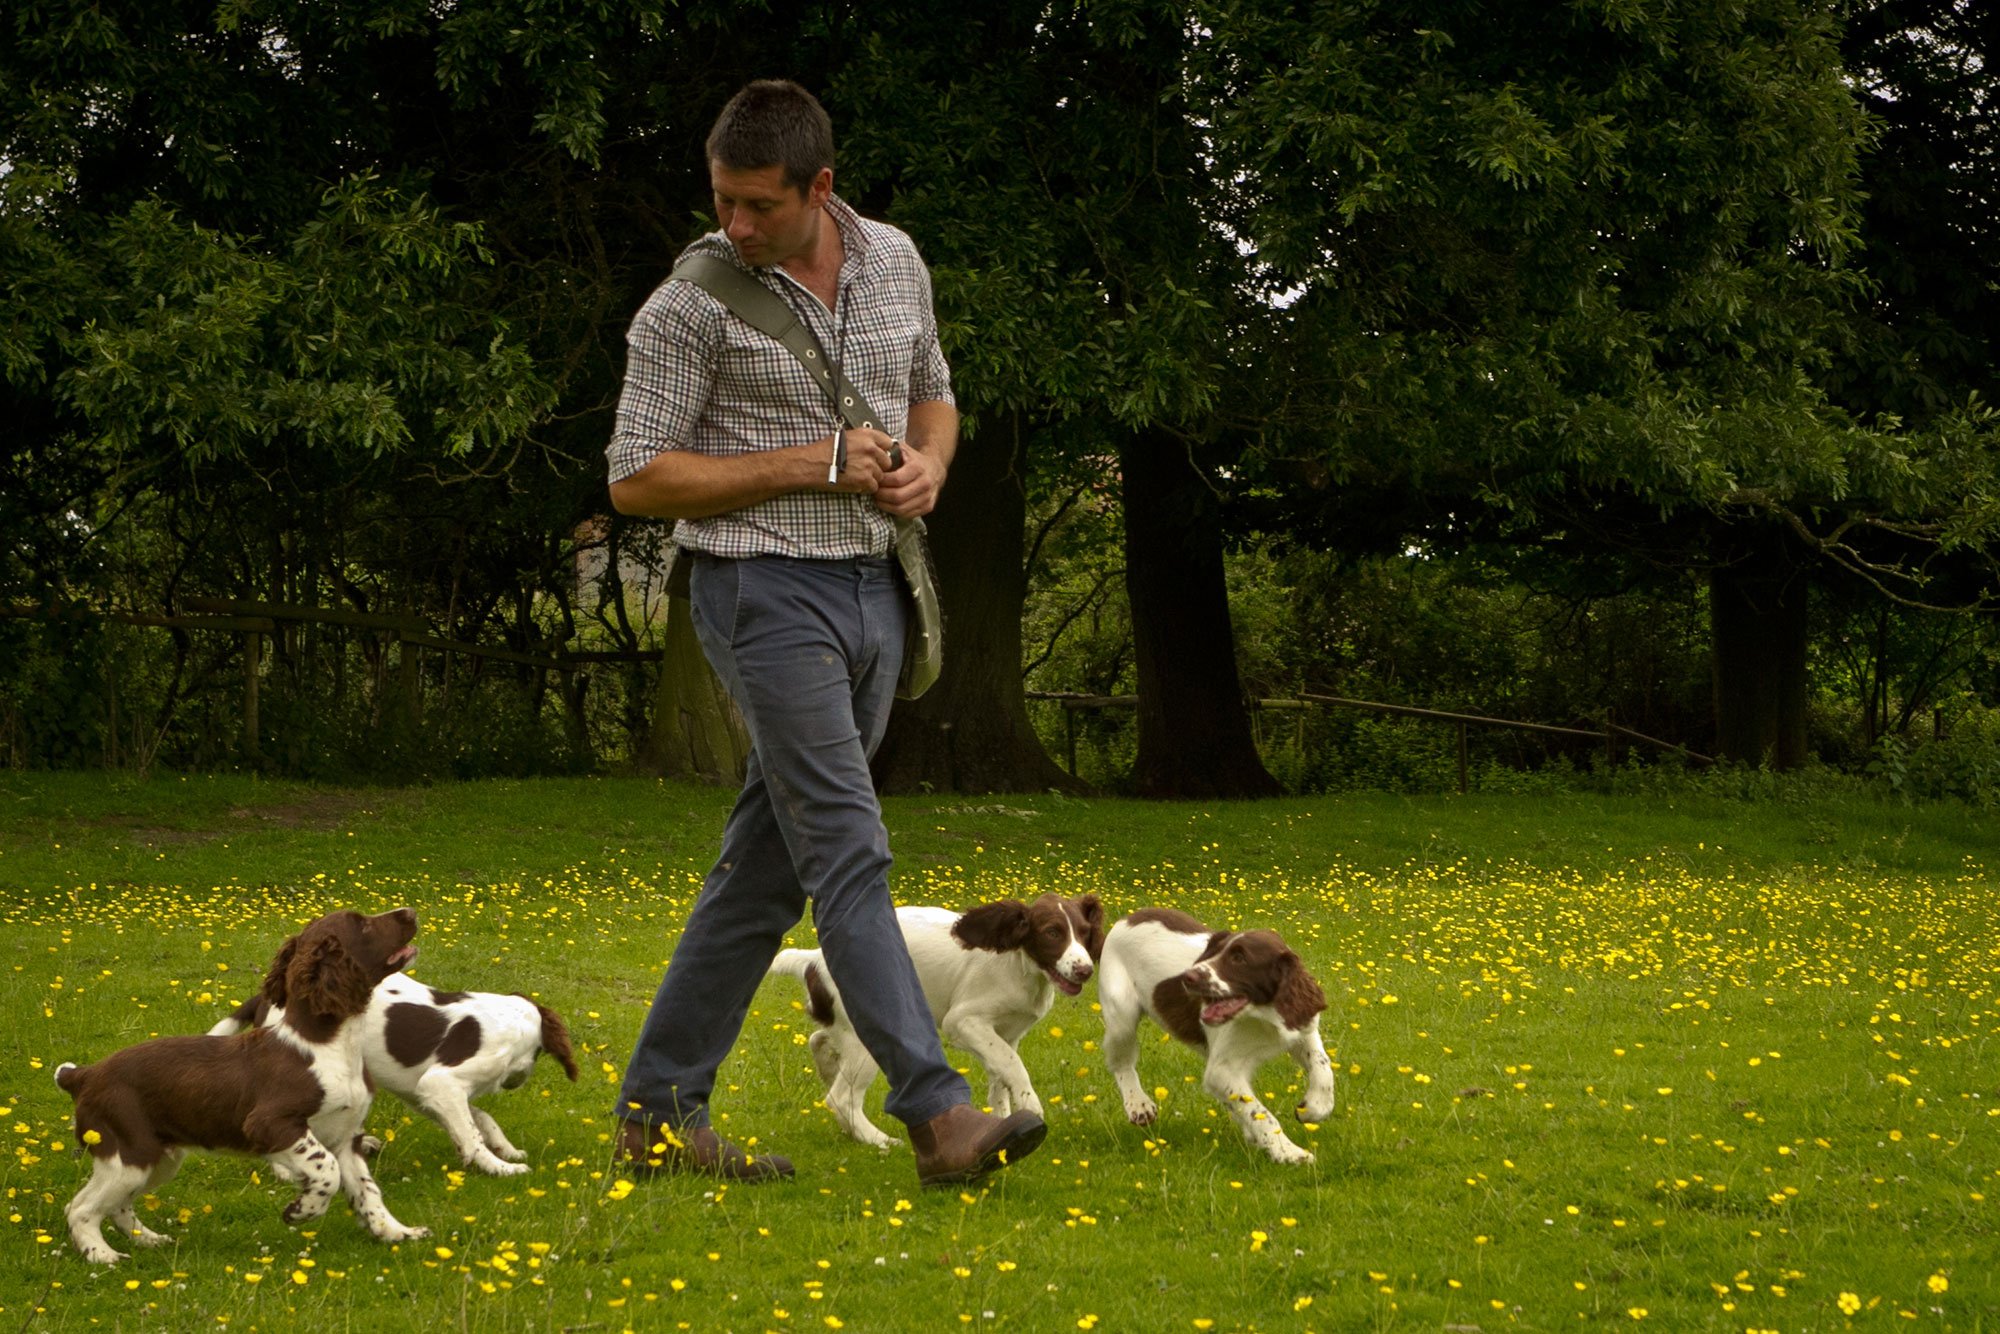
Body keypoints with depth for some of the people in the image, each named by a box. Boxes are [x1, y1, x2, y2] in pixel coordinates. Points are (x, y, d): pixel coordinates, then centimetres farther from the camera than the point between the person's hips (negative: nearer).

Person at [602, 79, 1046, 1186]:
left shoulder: (893, 262, 7)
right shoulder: (692, 305, -10)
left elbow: (932, 395, 22)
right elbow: (636, 480, -8)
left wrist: (928, 463, -2)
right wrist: (813, 465, -14)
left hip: (873, 588, 6)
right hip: (766, 591, -6)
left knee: (766, 866, 8)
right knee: (848, 853, -14)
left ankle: (659, 1113, 15)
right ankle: (936, 1113, -18)